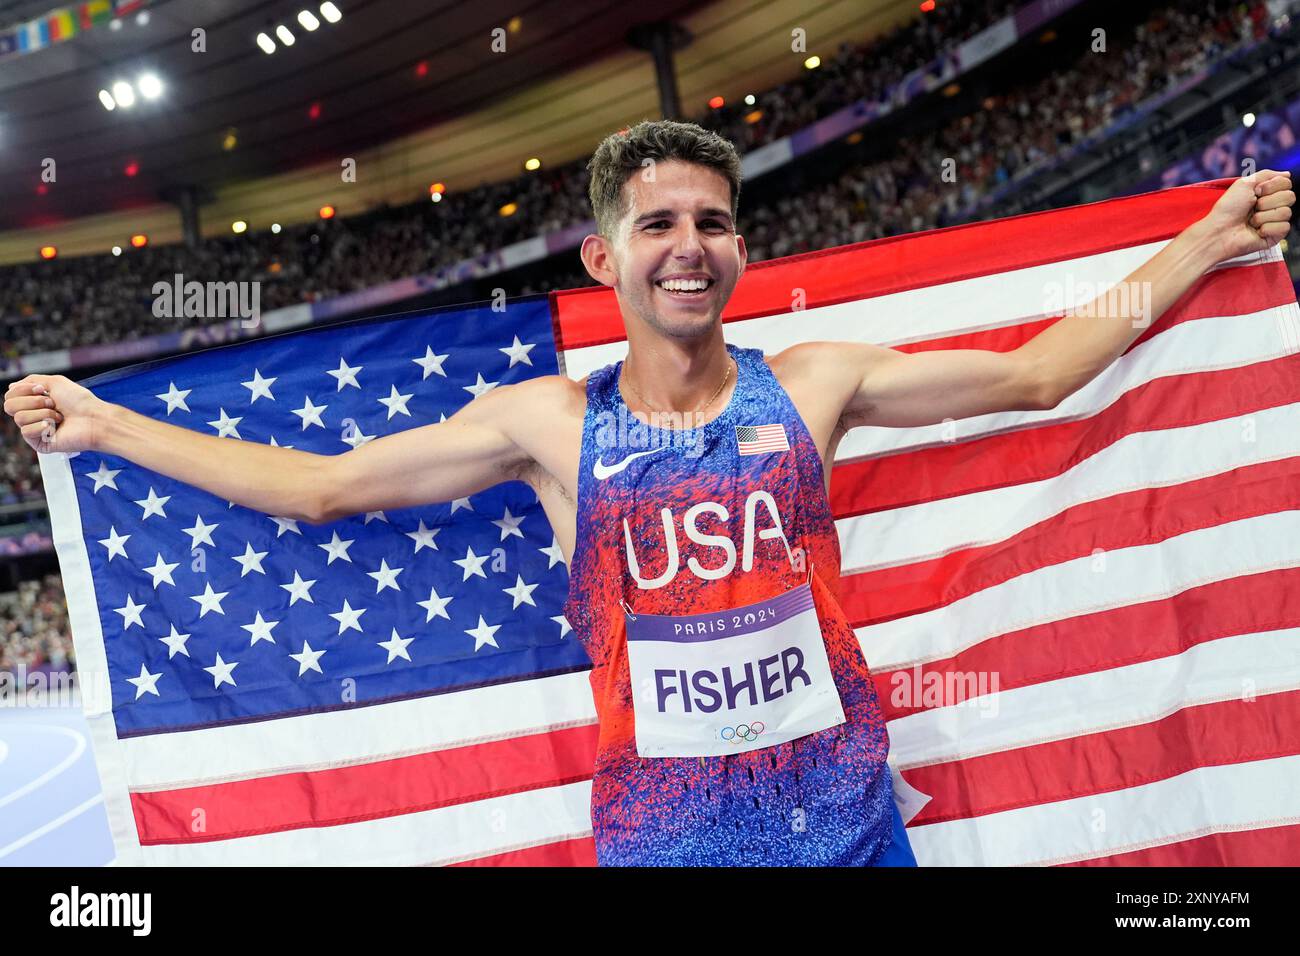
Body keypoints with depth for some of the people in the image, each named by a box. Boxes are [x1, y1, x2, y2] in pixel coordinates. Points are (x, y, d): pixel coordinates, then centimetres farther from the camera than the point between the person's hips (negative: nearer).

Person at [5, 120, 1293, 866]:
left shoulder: (811, 383, -1)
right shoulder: (548, 422, -3)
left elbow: (1031, 376, 8)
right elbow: (317, 485, 3)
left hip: (850, 820, 1)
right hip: (657, 834, -1)